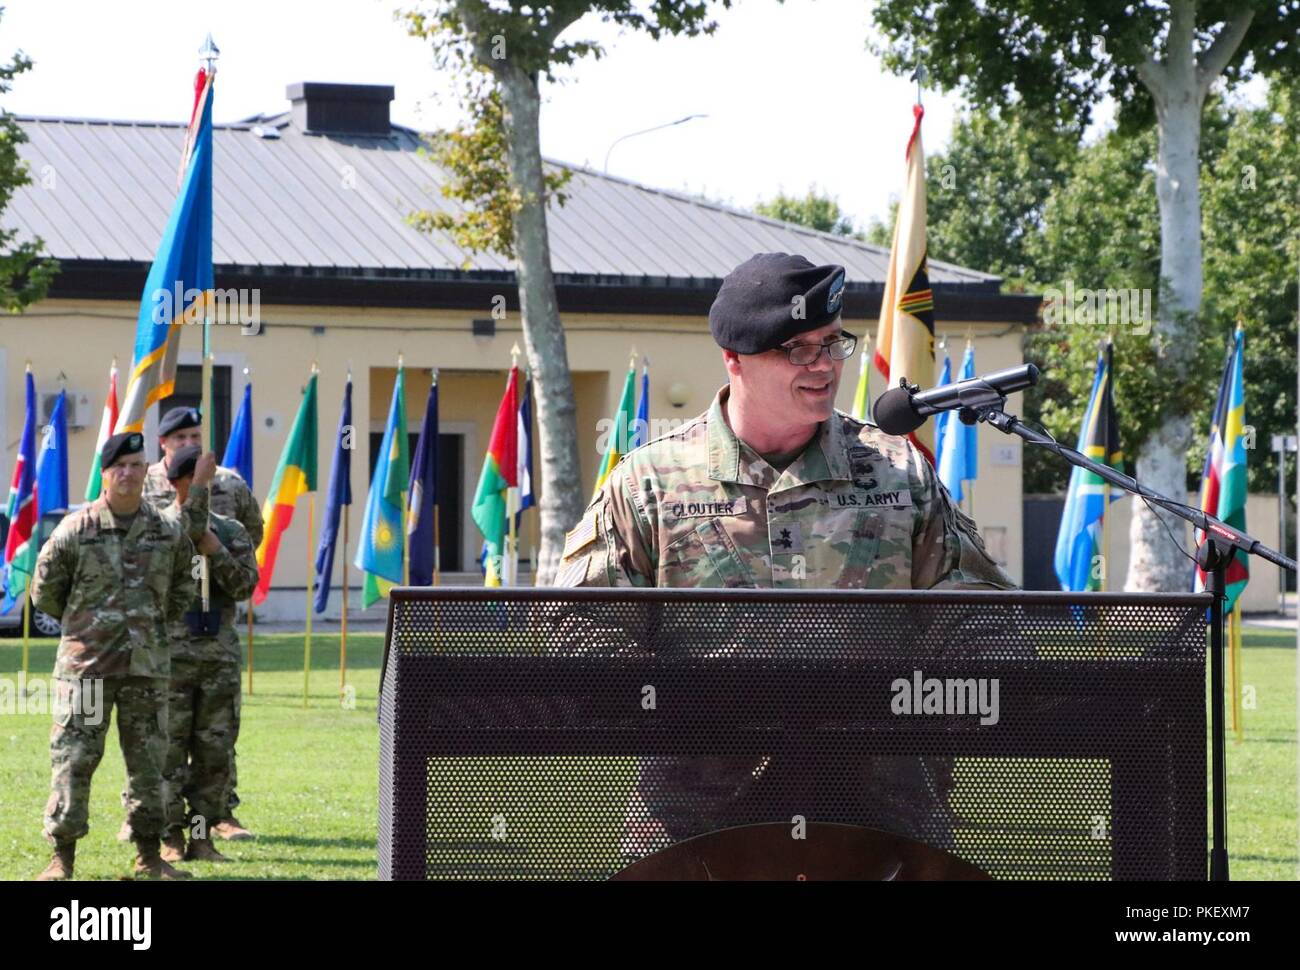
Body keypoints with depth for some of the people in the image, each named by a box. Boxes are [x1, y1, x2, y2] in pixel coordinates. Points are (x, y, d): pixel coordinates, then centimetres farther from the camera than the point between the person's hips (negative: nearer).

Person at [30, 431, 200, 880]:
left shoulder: (168, 534, 4)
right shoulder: (75, 530, -5)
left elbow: (182, 589, 21)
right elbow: (45, 591, 5)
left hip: (147, 665, 3)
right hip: (85, 663, -3)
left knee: (148, 760, 7)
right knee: (73, 759, -4)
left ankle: (149, 855, 17)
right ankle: (62, 856, 3)